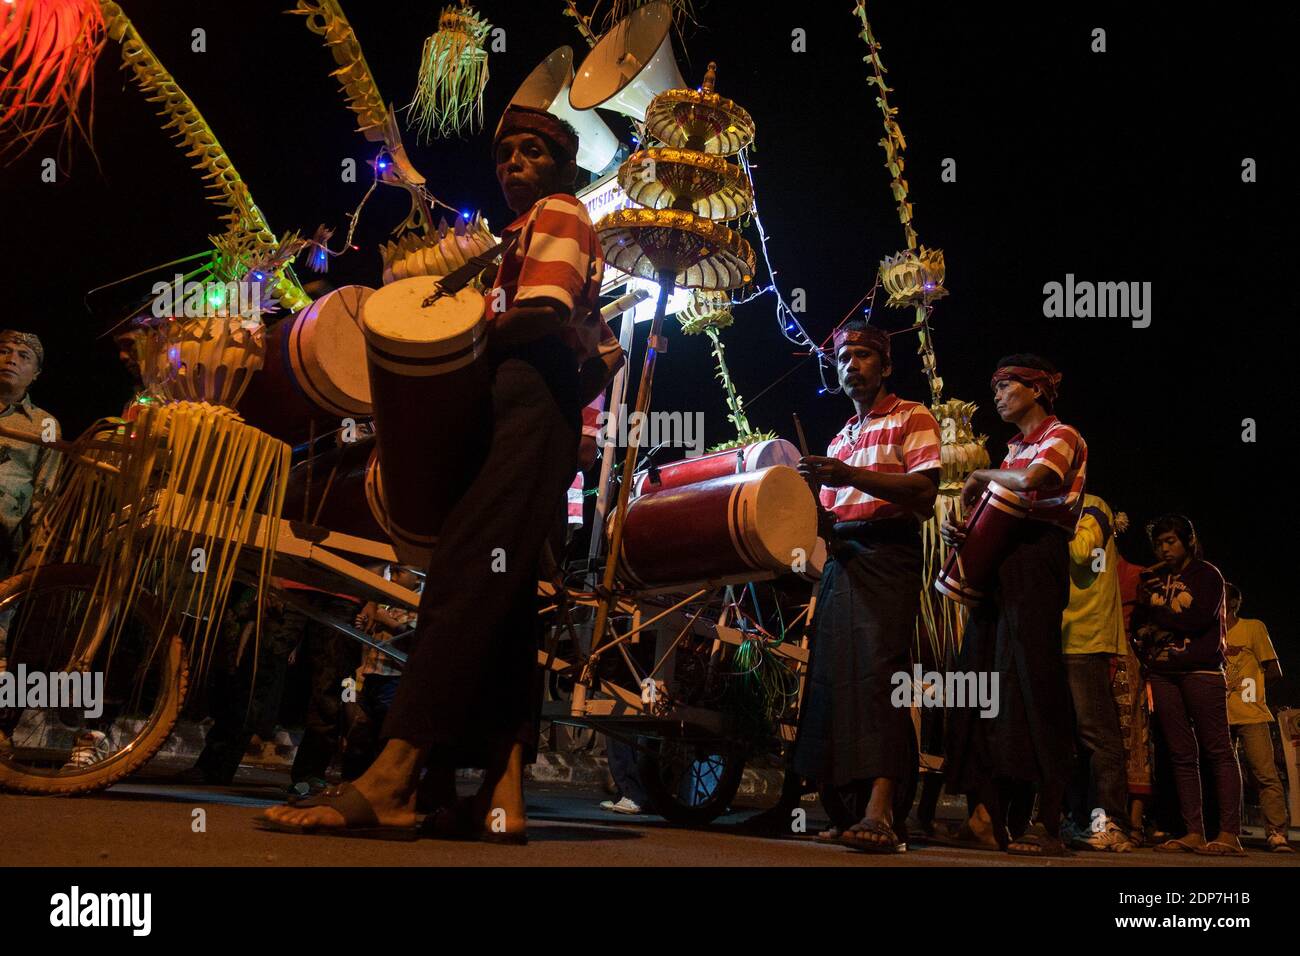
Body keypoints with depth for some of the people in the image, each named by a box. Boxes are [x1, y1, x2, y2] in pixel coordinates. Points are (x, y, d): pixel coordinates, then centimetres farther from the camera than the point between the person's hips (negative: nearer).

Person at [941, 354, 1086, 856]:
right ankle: (988, 814, -9)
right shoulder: (1013, 450, 26)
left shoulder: (1060, 436, 3)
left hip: (1036, 560, -8)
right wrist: (960, 529, 3)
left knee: (1030, 679, -14)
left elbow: (1031, 481, -19)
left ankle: (1047, 824, -14)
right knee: (986, 679, -4)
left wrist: (982, 475, -3)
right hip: (998, 562, 8)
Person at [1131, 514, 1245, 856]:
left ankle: (1229, 834, -12)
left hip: (1200, 670, -5)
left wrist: (1157, 615, -2)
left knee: (1218, 750, -8)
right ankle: (1194, 833, 1)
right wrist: (1142, 600, -2)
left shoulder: (1206, 574, 2)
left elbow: (1199, 619, -11)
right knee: (1182, 754, 2)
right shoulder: (1153, 579, 17)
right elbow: (1139, 626, 14)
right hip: (1162, 674, 5)